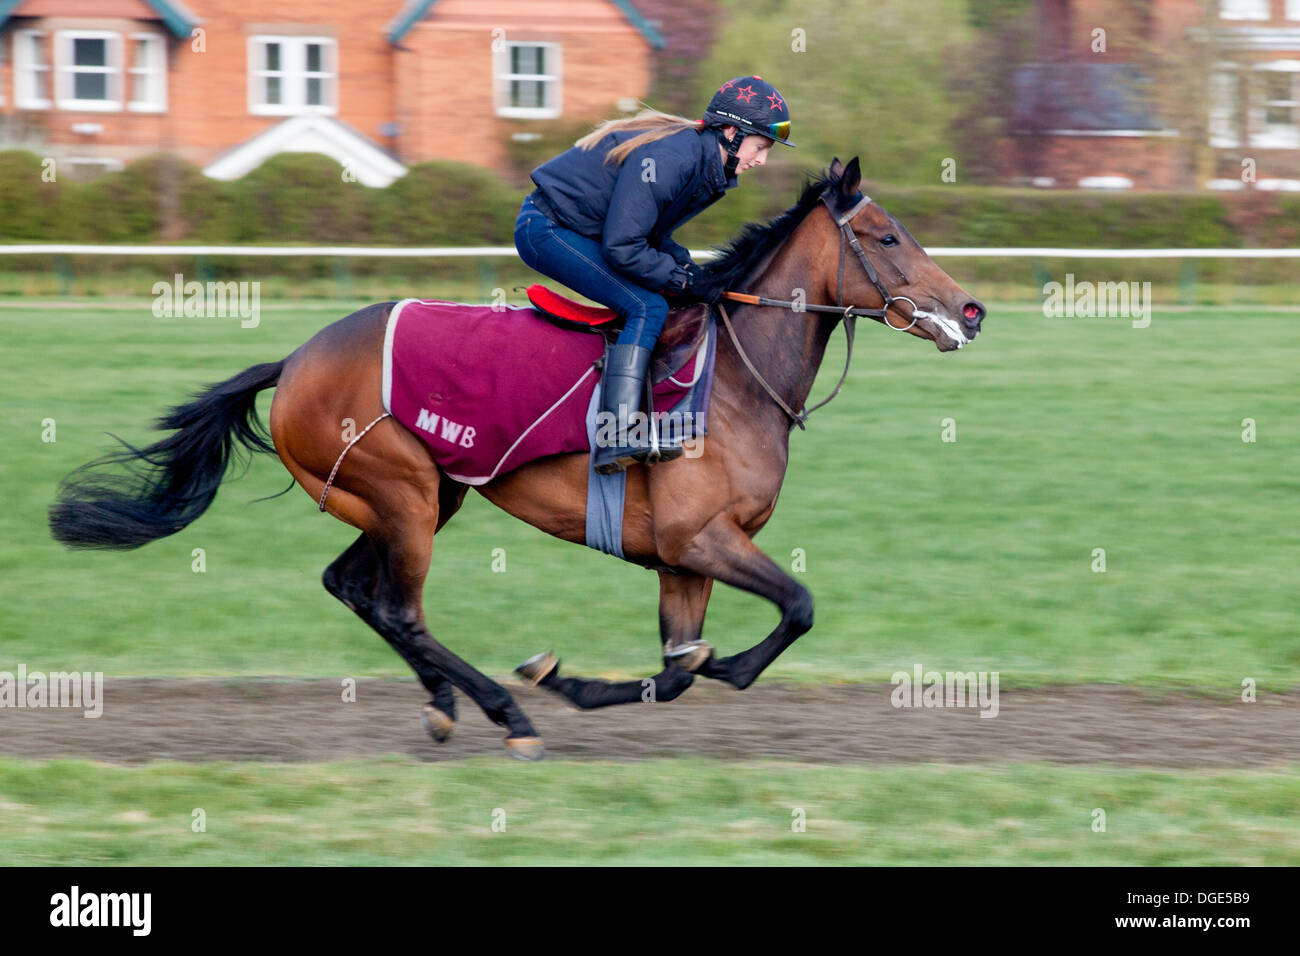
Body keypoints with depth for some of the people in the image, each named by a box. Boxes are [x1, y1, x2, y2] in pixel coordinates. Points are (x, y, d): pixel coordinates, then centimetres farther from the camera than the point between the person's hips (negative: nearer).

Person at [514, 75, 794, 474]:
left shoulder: (703, 161, 5)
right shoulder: (669, 158, -26)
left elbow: (652, 233, 13)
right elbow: (622, 246, -27)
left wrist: (687, 267, -3)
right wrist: (681, 278, -17)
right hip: (546, 229, -11)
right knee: (647, 308, -21)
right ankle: (618, 438, -29)